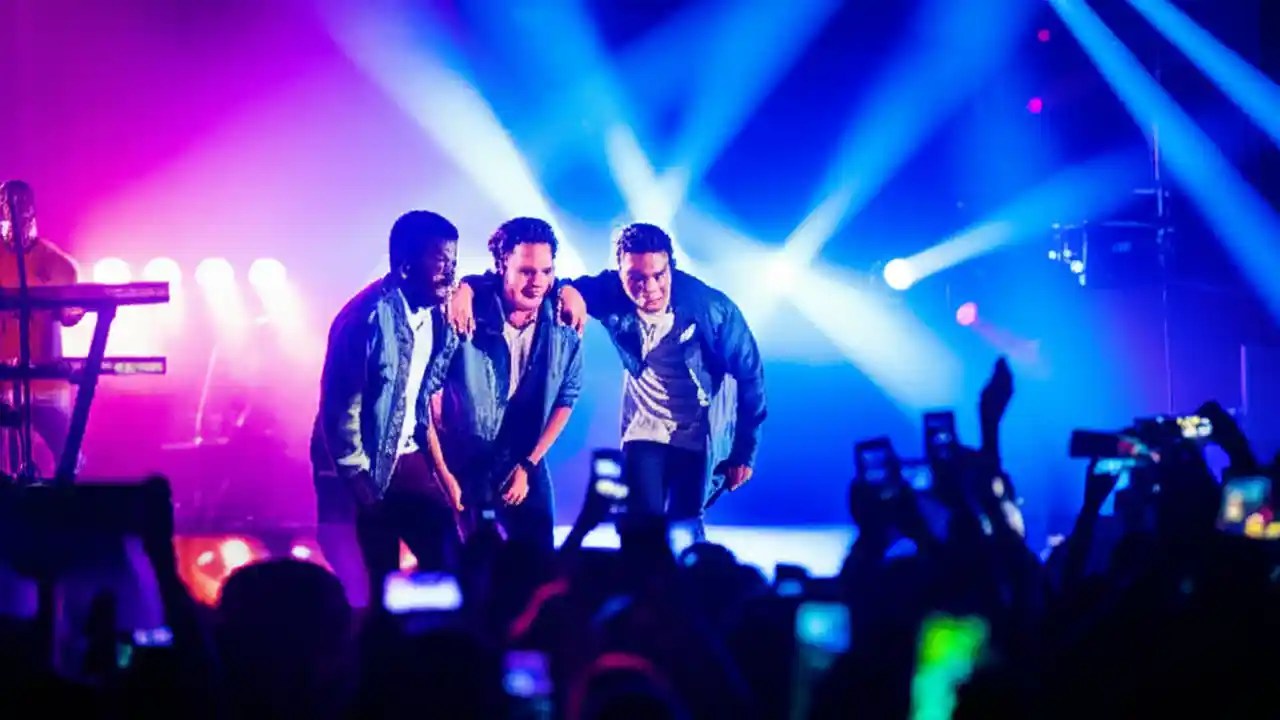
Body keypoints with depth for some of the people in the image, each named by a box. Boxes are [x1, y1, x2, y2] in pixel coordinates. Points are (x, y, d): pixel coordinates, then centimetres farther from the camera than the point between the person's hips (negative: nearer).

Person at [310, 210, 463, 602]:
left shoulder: (436, 316, 1)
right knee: (377, 581, -3)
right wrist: (358, 479, -15)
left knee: (448, 555, 0)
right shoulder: (370, 316, -21)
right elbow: (341, 406, -20)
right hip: (359, 467, -7)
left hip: (405, 458, 7)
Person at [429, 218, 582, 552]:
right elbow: (429, 391, -16)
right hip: (460, 465, -3)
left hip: (524, 465, 3)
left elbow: (566, 398, 1)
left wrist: (529, 464, -2)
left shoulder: (563, 325, -10)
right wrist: (441, 473, -14)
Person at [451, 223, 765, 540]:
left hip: (700, 435, -2)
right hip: (645, 430, 2)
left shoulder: (713, 308, -24)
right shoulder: (612, 294, -20)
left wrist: (744, 451, -6)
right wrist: (468, 286, -39)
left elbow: (749, 374, -11)